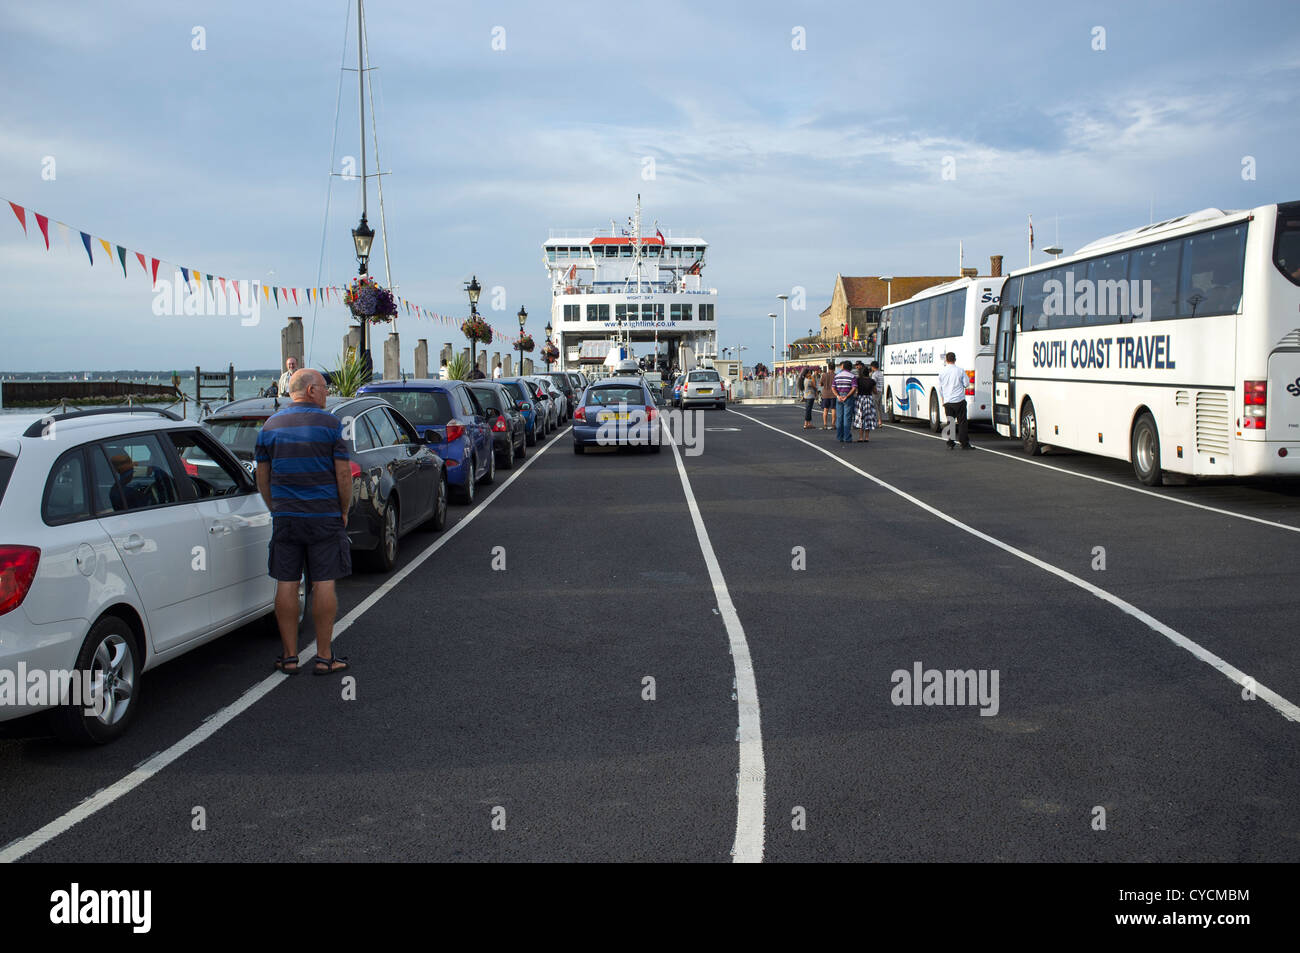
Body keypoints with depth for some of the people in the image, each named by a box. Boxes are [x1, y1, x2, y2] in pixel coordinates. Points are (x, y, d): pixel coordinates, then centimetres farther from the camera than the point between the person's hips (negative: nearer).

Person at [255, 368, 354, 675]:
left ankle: (290, 656, 10)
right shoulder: (331, 423, -5)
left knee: (286, 584, 6)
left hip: (285, 517, 3)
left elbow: (262, 476, 8)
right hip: (324, 516, -3)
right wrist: (343, 511, 3)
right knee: (323, 584, 2)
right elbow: (343, 473, -8)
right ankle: (324, 657, 5)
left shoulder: (271, 425, 6)